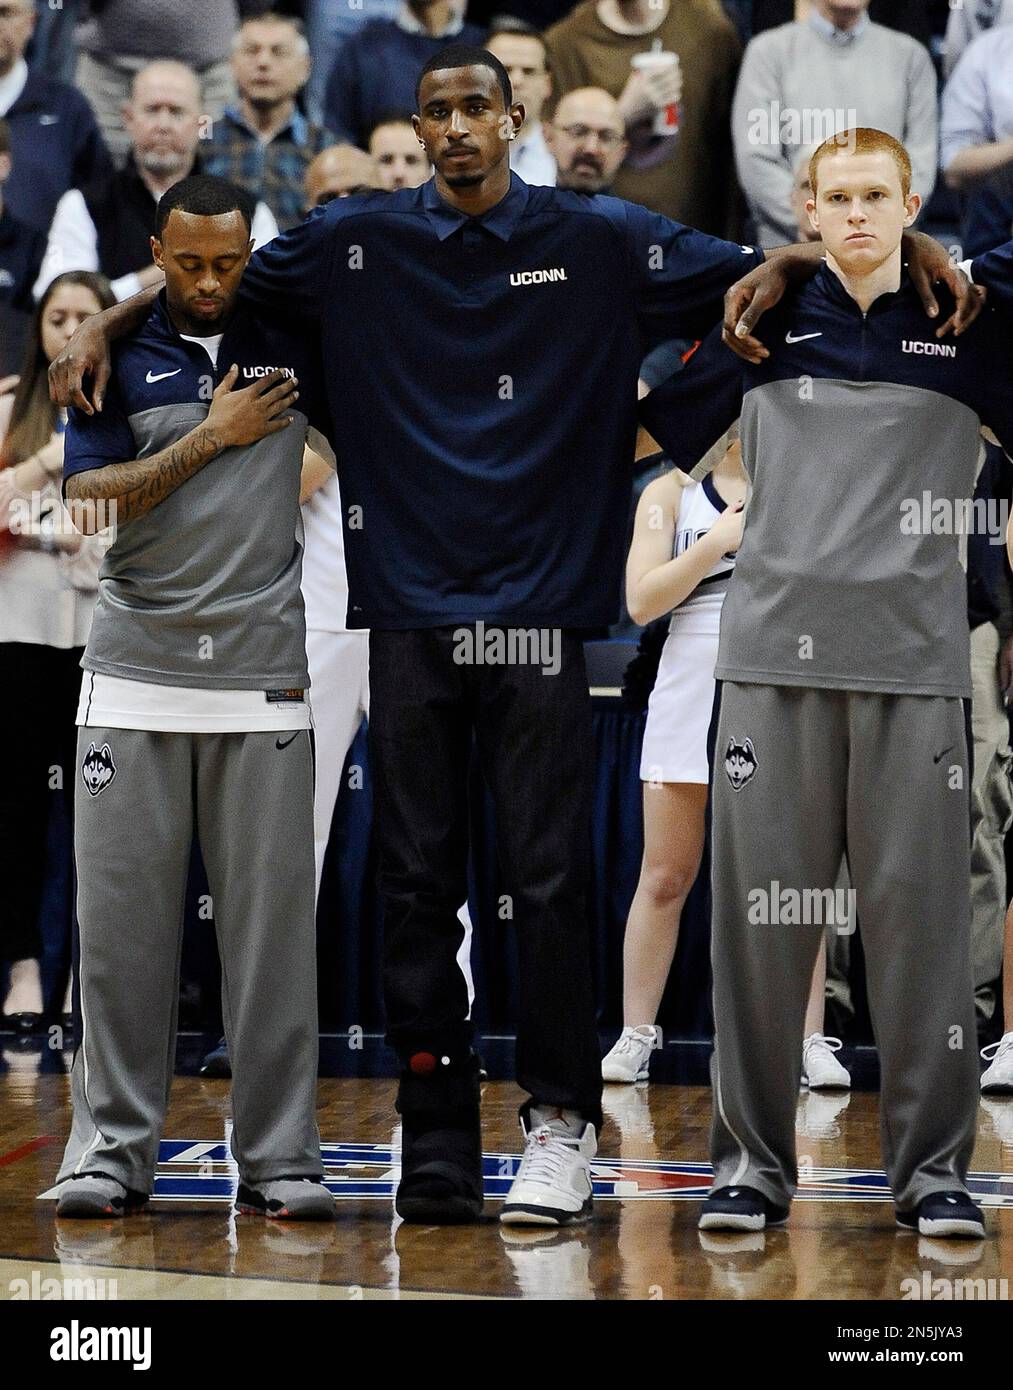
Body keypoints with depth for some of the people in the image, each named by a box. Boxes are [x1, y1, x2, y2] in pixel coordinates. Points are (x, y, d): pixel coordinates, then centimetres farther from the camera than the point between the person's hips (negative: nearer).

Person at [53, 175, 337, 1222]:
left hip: (263, 676, 1)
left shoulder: (291, 351, 9)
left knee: (271, 918, -1)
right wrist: (214, 434, -8)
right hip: (134, 677, -1)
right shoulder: (118, 360, 5)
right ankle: (111, 1148, 8)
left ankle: (278, 1156, 4)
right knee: (121, 917, 0)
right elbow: (91, 499, -5)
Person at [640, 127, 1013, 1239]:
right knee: (761, 909, 1)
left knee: (919, 911, -1)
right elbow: (646, 432, 17)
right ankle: (750, 1159, 9)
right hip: (778, 647, 1)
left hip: (914, 657, -1)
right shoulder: (765, 324, 11)